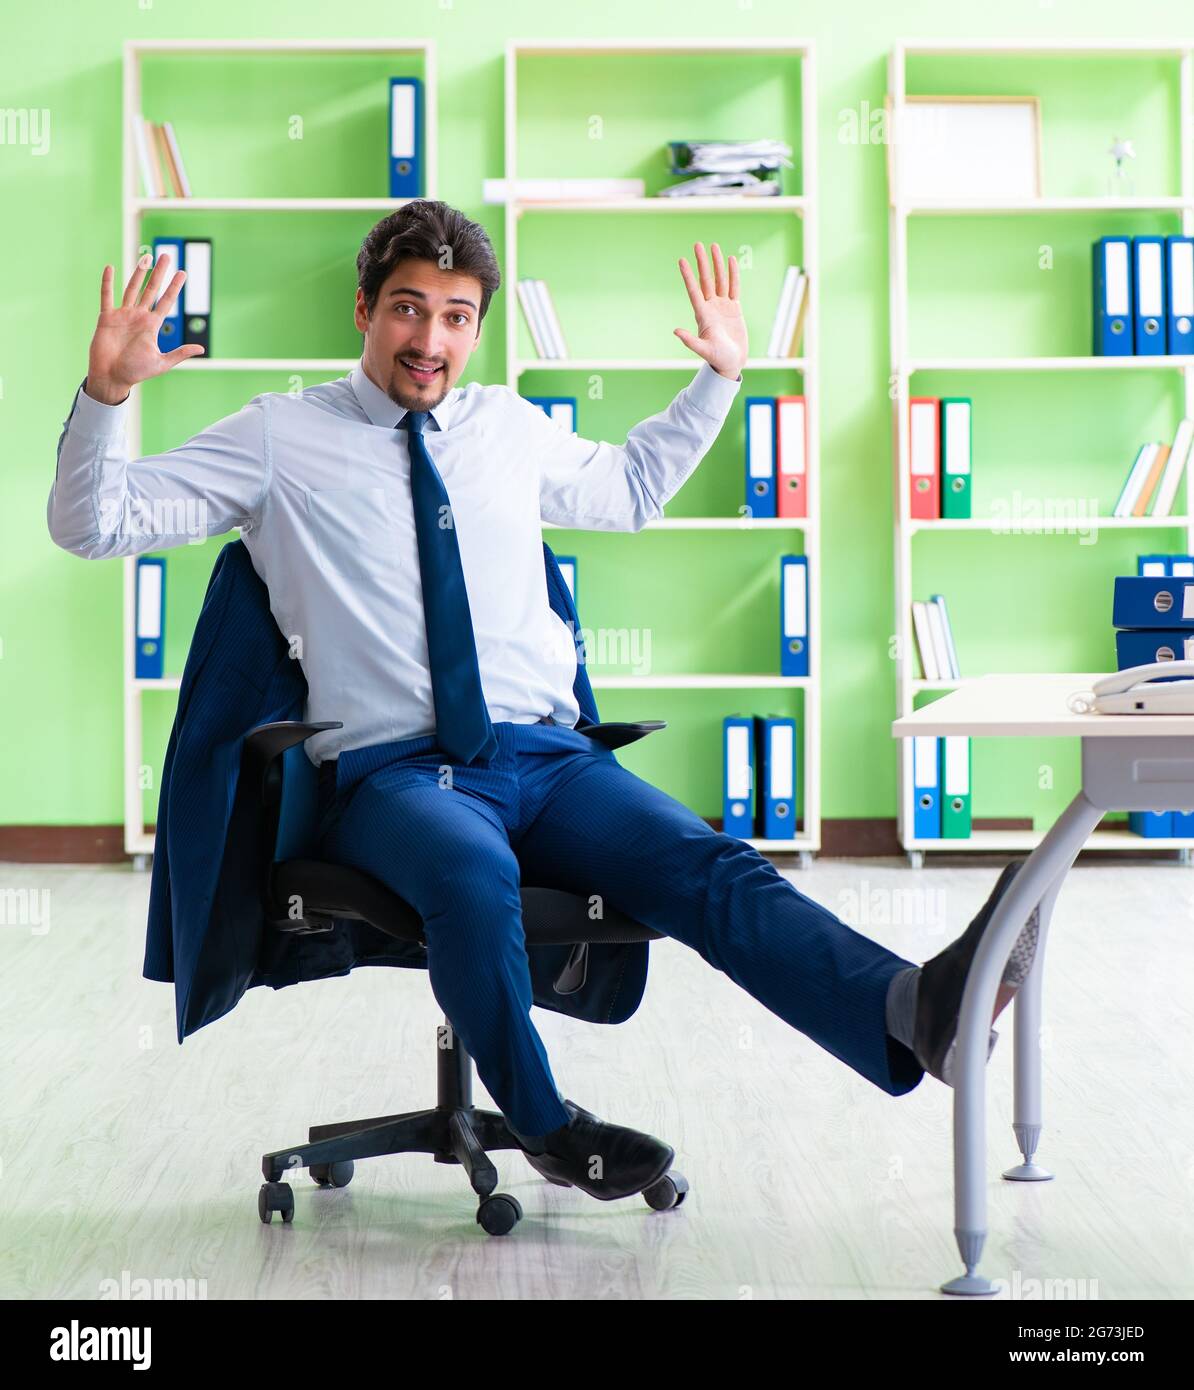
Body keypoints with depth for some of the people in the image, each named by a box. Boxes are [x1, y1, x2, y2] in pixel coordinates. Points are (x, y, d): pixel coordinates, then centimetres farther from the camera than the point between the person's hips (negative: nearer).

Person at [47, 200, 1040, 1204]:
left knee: (706, 866, -26)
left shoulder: (510, 427, 20)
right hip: (392, 775, -3)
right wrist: (105, 394, -13)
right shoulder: (281, 437, 8)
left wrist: (719, 378, 32)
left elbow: (632, 490, 40)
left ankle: (911, 1010, -49)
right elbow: (91, 521, 4)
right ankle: (546, 1124, -24)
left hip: (547, 760, 3)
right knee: (473, 873, -40)